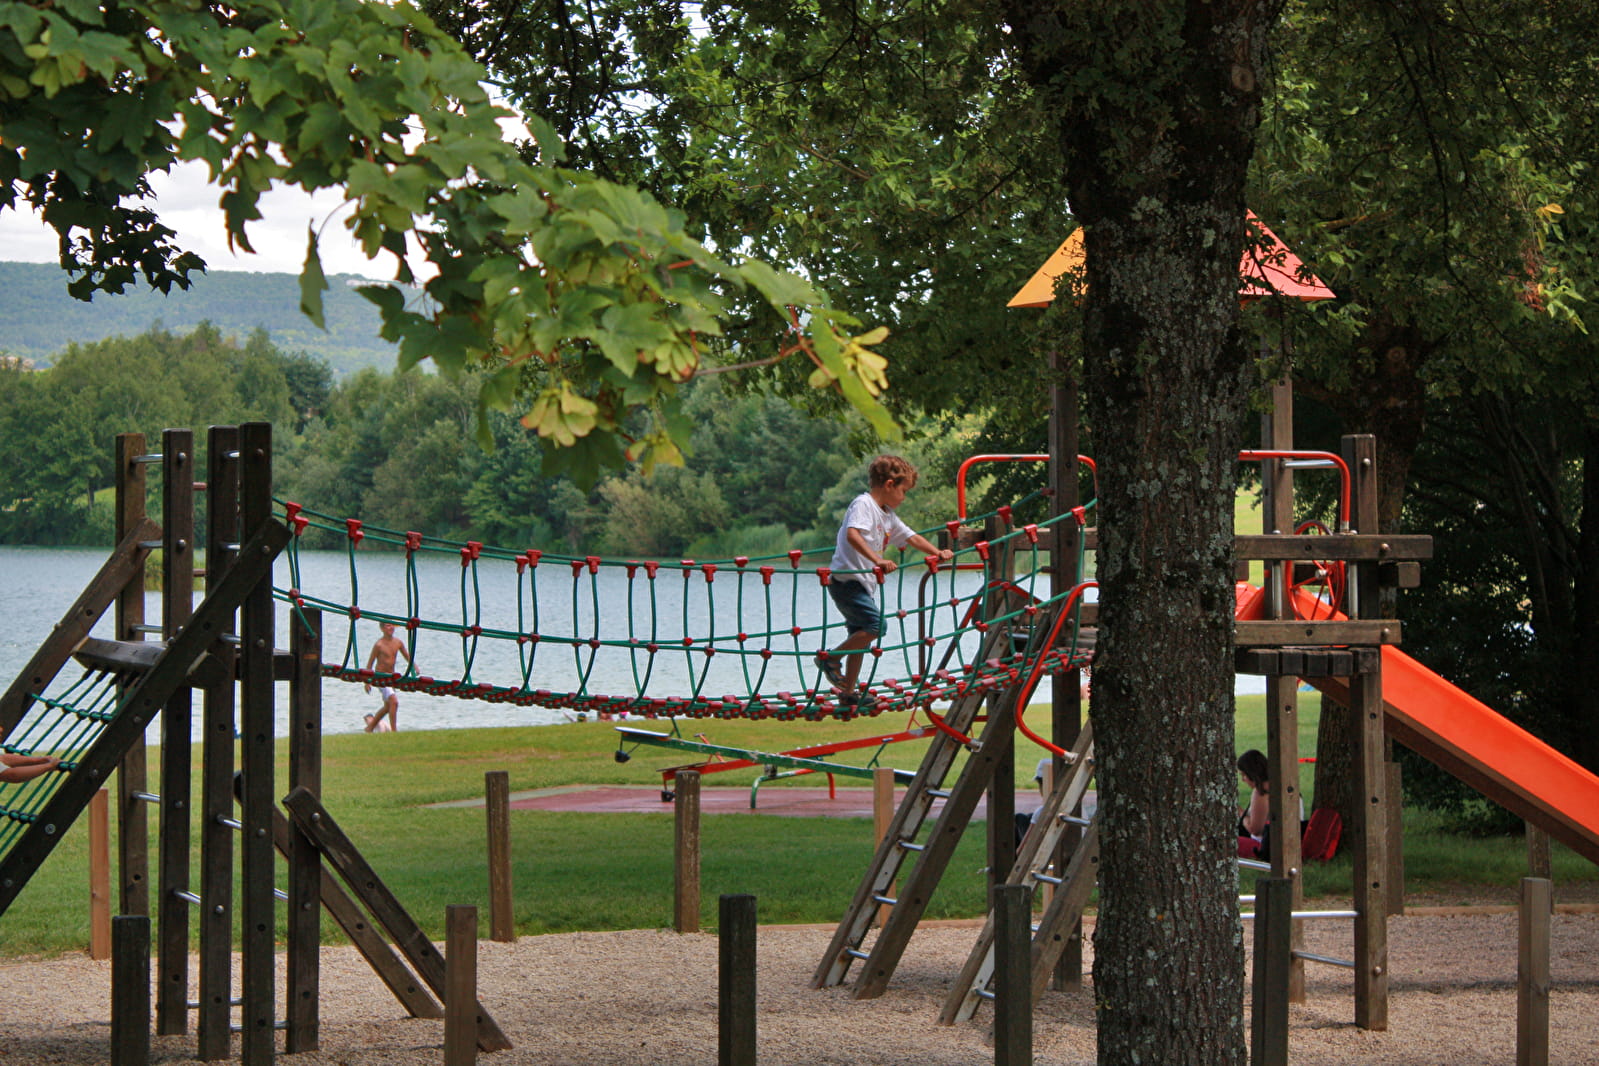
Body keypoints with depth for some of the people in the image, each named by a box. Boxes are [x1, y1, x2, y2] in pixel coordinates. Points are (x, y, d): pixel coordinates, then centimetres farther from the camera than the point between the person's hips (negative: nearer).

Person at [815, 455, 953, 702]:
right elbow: (853, 534, -30)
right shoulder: (863, 505, -13)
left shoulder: (888, 516, 17)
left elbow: (911, 537, 27)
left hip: (863, 584, 10)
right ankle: (829, 658, -8)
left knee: (860, 638, 13)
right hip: (846, 580, -10)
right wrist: (877, 560, -39)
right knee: (875, 626, -19)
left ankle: (849, 692, 20)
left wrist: (938, 553, 16)